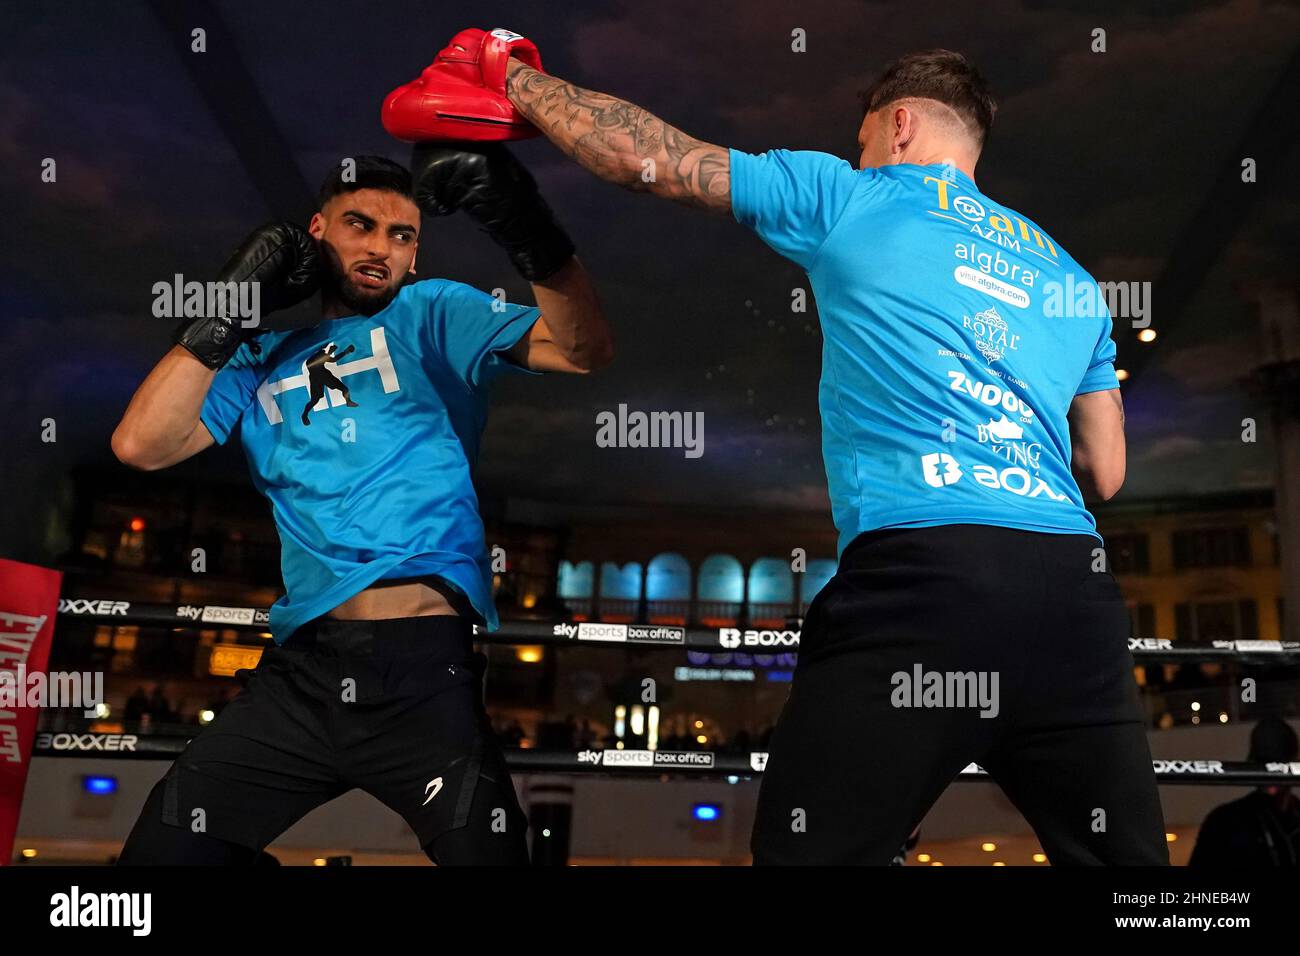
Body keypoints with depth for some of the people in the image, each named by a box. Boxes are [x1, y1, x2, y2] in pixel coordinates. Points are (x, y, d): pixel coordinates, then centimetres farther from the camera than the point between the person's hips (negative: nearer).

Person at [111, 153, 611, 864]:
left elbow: (583, 350, -7)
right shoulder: (264, 360, 17)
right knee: (158, 852, 8)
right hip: (300, 671, 4)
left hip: (428, 669, -3)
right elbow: (141, 445, 4)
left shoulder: (432, 316, 8)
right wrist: (226, 315, 2)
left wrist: (529, 228, -23)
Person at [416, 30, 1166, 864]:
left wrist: (515, 79, 27)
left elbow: (639, 158, 12)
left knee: (807, 847, 4)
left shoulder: (847, 198, 12)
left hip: (921, 573, -5)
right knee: (1125, 854, 13)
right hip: (1072, 587, 6)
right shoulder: (1070, 276, 25)